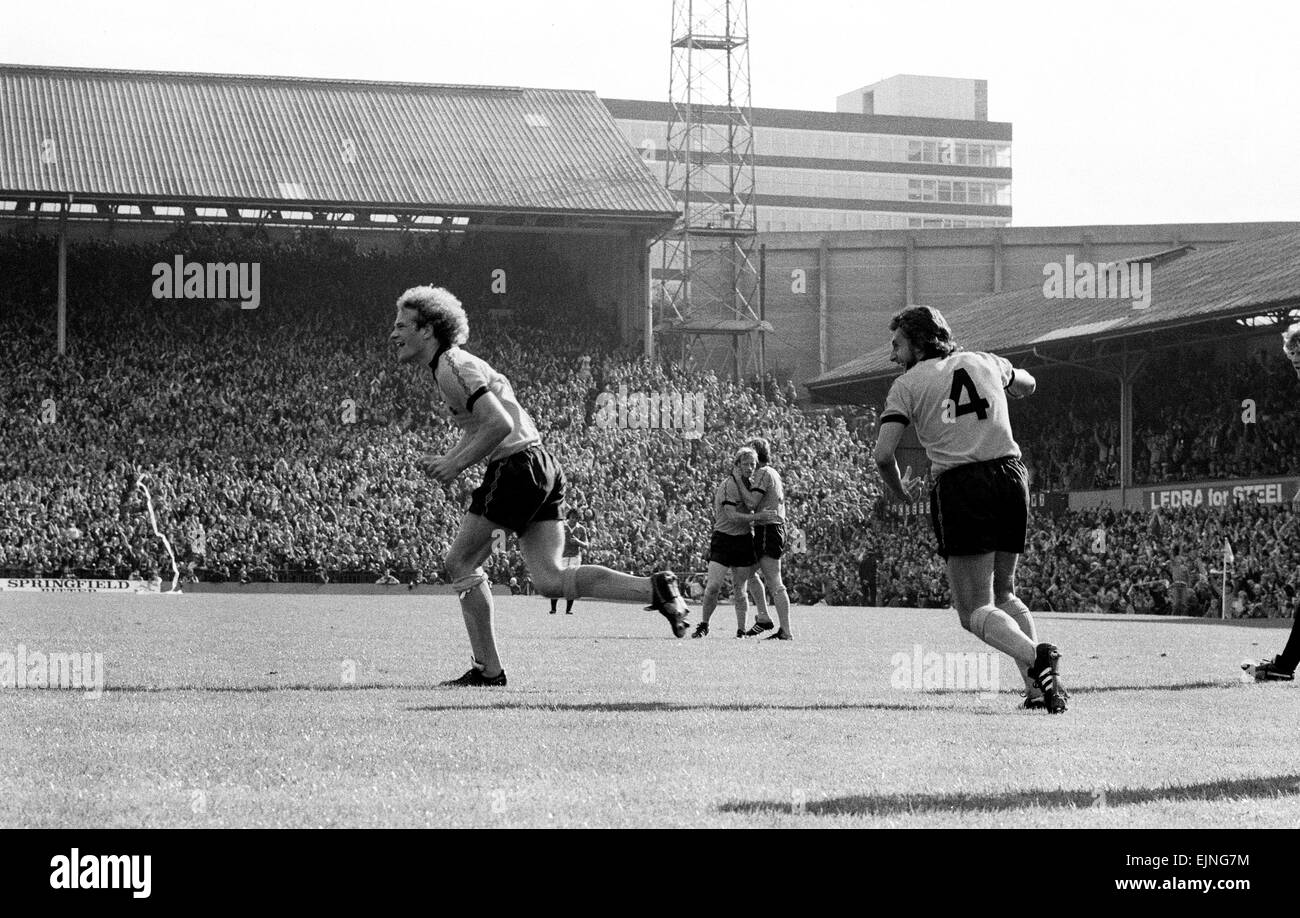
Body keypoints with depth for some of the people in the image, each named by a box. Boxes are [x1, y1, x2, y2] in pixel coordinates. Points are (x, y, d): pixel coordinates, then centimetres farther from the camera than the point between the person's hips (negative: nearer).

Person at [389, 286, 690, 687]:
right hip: (541, 467, 9)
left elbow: (499, 424, -21)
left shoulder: (452, 367, -11)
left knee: (460, 562, 1)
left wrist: (455, 464, -12)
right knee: (549, 578, 2)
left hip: (518, 465, -9)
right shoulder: (453, 363, 21)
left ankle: (487, 669, 4)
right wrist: (444, 460, 18)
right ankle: (655, 587, -6)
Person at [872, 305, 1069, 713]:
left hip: (959, 488, -4)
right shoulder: (985, 361, 17)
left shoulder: (907, 384, 5)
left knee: (975, 611, -2)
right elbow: (1027, 385, 39)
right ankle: (1040, 684, 1)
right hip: (1010, 475, 4)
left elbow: (883, 453, -5)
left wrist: (900, 491, 13)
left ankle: (1034, 657, -31)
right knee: (1003, 593, 20)